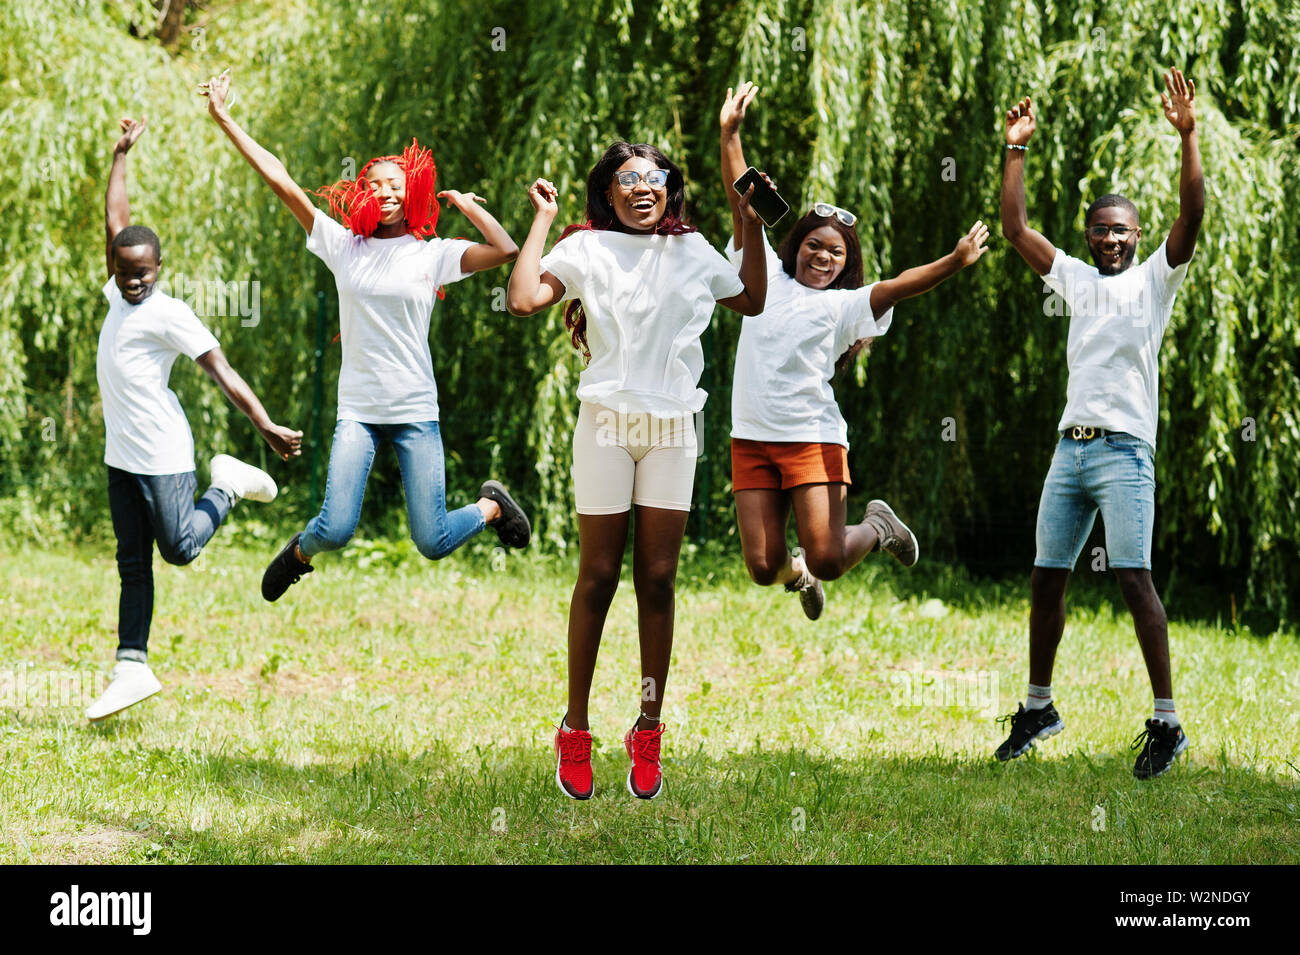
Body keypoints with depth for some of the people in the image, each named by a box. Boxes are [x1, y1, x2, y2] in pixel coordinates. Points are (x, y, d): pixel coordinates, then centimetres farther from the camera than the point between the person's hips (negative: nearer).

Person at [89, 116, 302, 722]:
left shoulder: (170, 315, -13)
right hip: (122, 455, 7)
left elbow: (222, 373, -16)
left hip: (162, 455, -7)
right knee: (131, 562, 6)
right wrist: (120, 156, 20)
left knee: (179, 549, -1)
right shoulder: (119, 296, 7)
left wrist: (266, 428, -22)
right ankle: (132, 668, 7)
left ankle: (228, 486, 21)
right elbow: (116, 220, 17)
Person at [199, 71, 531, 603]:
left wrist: (466, 203, -1)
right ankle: (301, 552, 22)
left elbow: (505, 250, -13)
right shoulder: (343, 246, 3)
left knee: (433, 544, -3)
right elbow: (280, 181, 2)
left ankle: (492, 505, 31)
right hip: (358, 410, 1)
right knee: (336, 530, -15)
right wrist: (223, 118, 0)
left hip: (416, 413, -1)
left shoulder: (433, 255, 1)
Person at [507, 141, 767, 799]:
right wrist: (543, 220, -1)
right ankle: (575, 729, 7)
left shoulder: (693, 251, 13)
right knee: (598, 577, -1)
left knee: (658, 578, 1)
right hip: (606, 422, -3)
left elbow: (752, 301, 26)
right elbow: (524, 299, -10)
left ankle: (648, 731, 8)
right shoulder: (586, 248, 3)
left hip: (672, 429, 3)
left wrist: (752, 227, 18)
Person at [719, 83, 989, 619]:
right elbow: (742, 202, 9)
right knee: (762, 568, -4)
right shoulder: (766, 277, 11)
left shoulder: (845, 305, 5)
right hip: (752, 438, 2)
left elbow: (897, 287, -10)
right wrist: (730, 135, 4)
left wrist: (954, 262, -23)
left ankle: (877, 528, 24)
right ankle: (794, 572, 34)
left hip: (813, 438, -2)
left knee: (826, 560, -11)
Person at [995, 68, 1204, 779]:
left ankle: (1166, 721, -13)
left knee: (1133, 579, -14)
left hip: (1124, 453, -5)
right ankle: (1038, 707, 20)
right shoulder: (1074, 279, 17)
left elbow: (1191, 217, -11)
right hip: (1070, 450, 5)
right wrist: (1017, 150, 12)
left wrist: (1188, 137, -19)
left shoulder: (1155, 278, 4)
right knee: (1046, 580, 7)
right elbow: (1015, 229, 16)